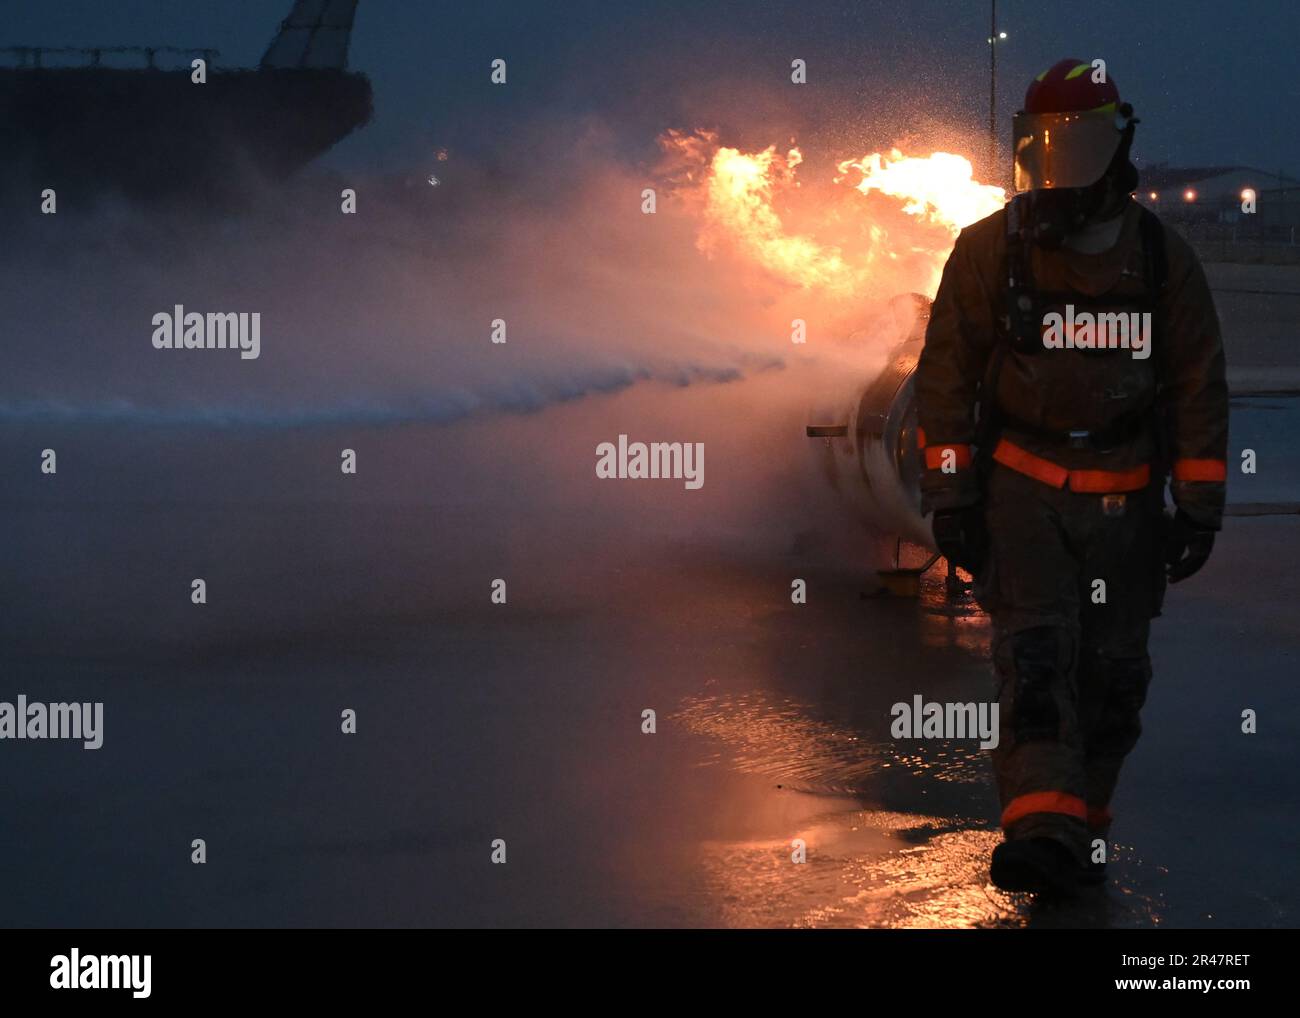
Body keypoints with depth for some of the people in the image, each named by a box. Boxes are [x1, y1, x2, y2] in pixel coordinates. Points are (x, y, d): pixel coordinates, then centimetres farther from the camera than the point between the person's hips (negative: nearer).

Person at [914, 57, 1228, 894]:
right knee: (1036, 657, -14)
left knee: (1113, 674, 5)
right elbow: (946, 378, 0)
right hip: (1021, 487, -2)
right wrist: (950, 500, -4)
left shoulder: (1163, 259, 1)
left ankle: (1085, 824, 19)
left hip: (1125, 500, 2)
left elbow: (1200, 388, 6)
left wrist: (1200, 511, 3)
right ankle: (1042, 830, -23)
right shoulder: (991, 251, -4)